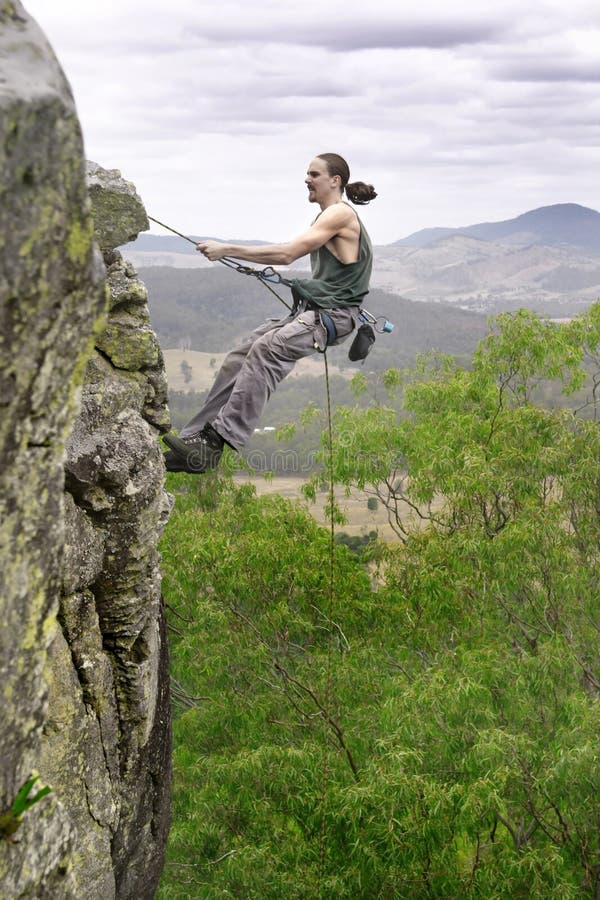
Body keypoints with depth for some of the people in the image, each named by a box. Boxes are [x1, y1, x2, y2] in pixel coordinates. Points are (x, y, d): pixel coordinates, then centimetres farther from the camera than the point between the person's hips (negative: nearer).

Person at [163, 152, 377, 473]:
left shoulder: (340, 214, -10)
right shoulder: (326, 218, 22)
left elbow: (287, 254, -19)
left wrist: (227, 250, -18)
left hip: (332, 314, -10)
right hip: (309, 310, 10)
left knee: (267, 348, -32)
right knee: (238, 359, -5)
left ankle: (219, 440, -40)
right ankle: (197, 437, -8)